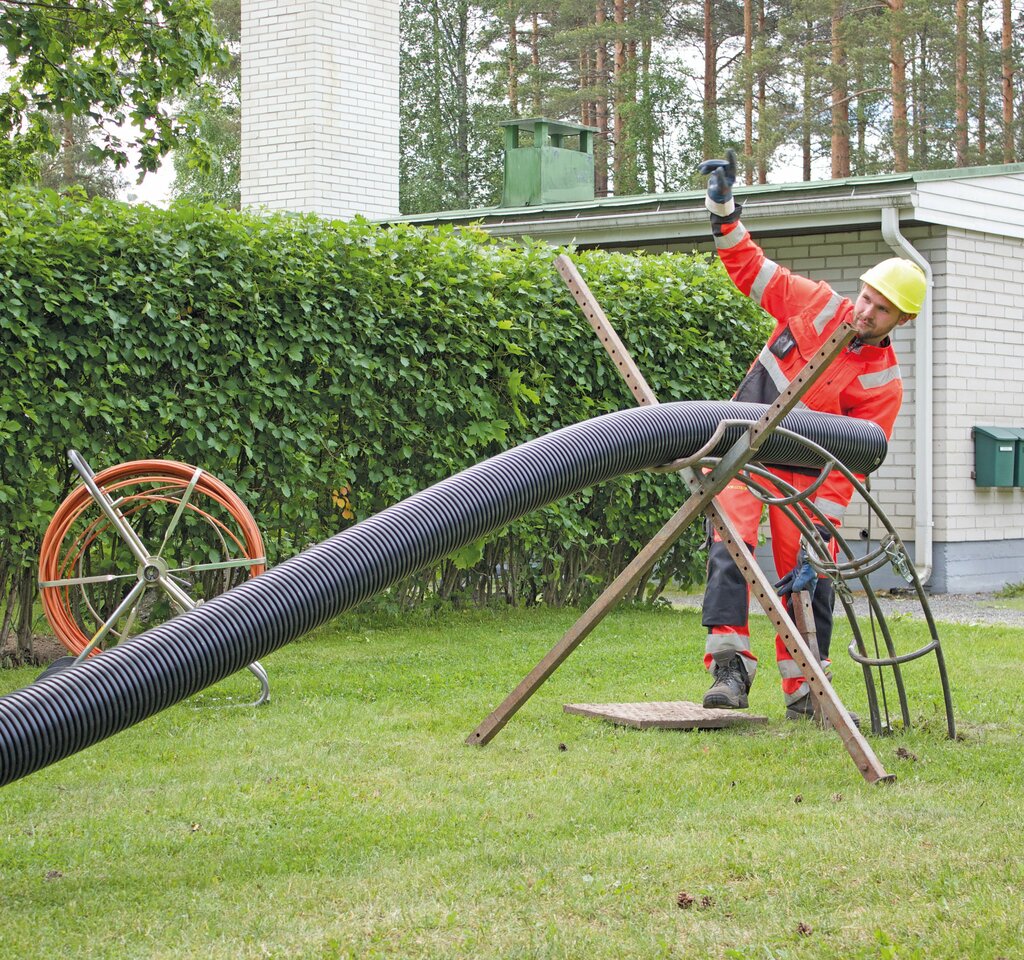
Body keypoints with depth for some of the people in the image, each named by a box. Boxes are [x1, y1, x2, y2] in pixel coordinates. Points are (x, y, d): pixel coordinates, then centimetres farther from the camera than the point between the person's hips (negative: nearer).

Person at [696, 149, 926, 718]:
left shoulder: (883, 384, -12)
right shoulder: (819, 305, -5)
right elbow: (751, 269, 7)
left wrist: (818, 536, -23)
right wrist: (724, 212, -6)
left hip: (800, 469, 0)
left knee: (807, 578, -1)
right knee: (732, 551, -18)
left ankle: (804, 692, 12)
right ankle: (731, 667, -23)